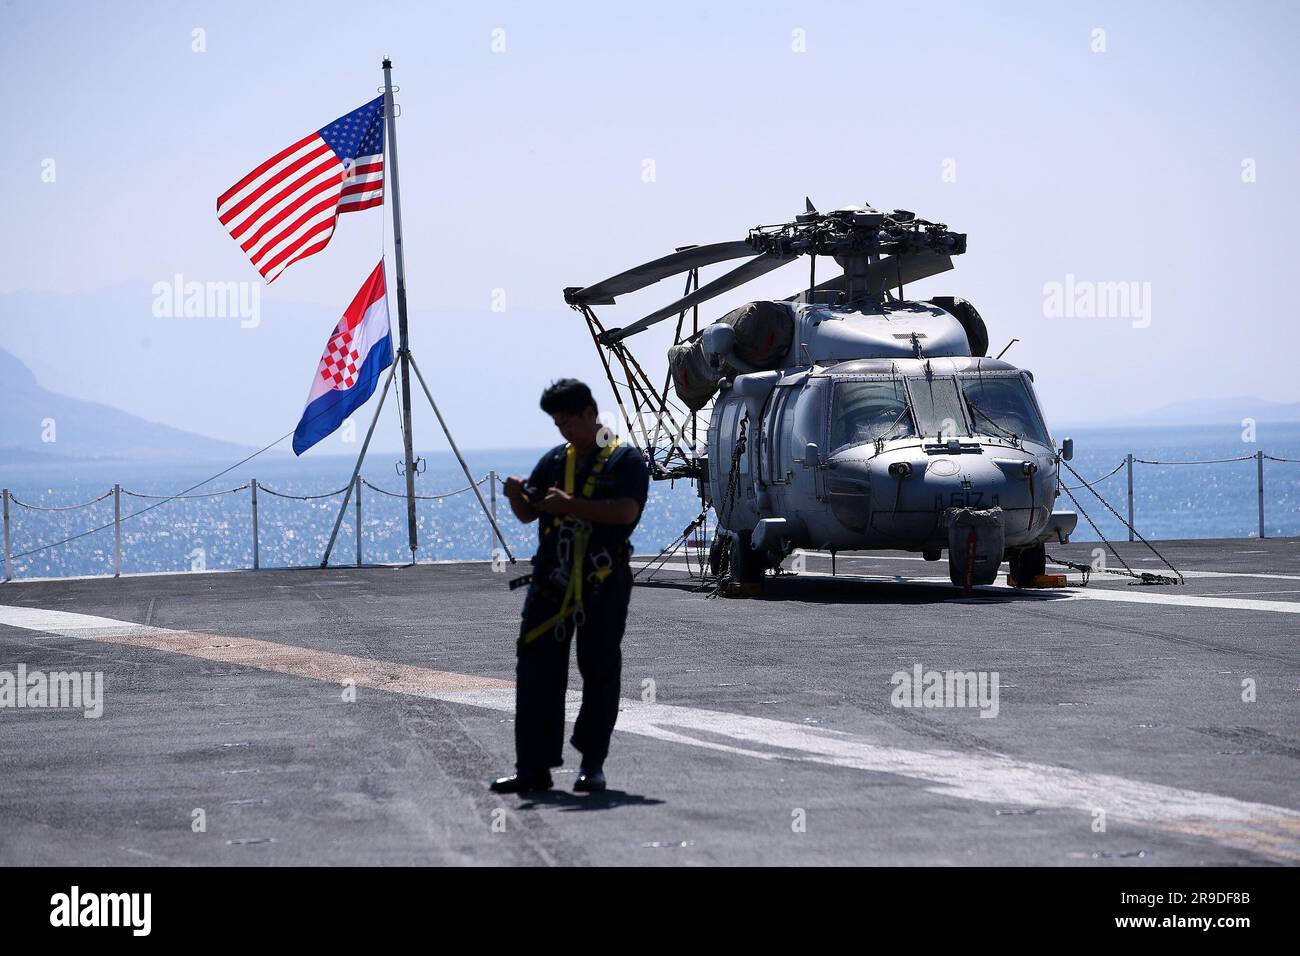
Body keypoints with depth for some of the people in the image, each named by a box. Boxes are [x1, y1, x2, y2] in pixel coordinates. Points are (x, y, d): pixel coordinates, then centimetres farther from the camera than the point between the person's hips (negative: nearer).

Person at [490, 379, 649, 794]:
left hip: (602, 585, -5)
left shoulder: (625, 459, -1)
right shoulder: (555, 460, 16)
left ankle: (592, 764, 12)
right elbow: (528, 514, 16)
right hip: (552, 581, 5)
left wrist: (572, 504, -21)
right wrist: (517, 495, -6)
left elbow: (626, 511, -16)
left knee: (599, 672, 2)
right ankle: (533, 766, 2)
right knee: (536, 670, 0)